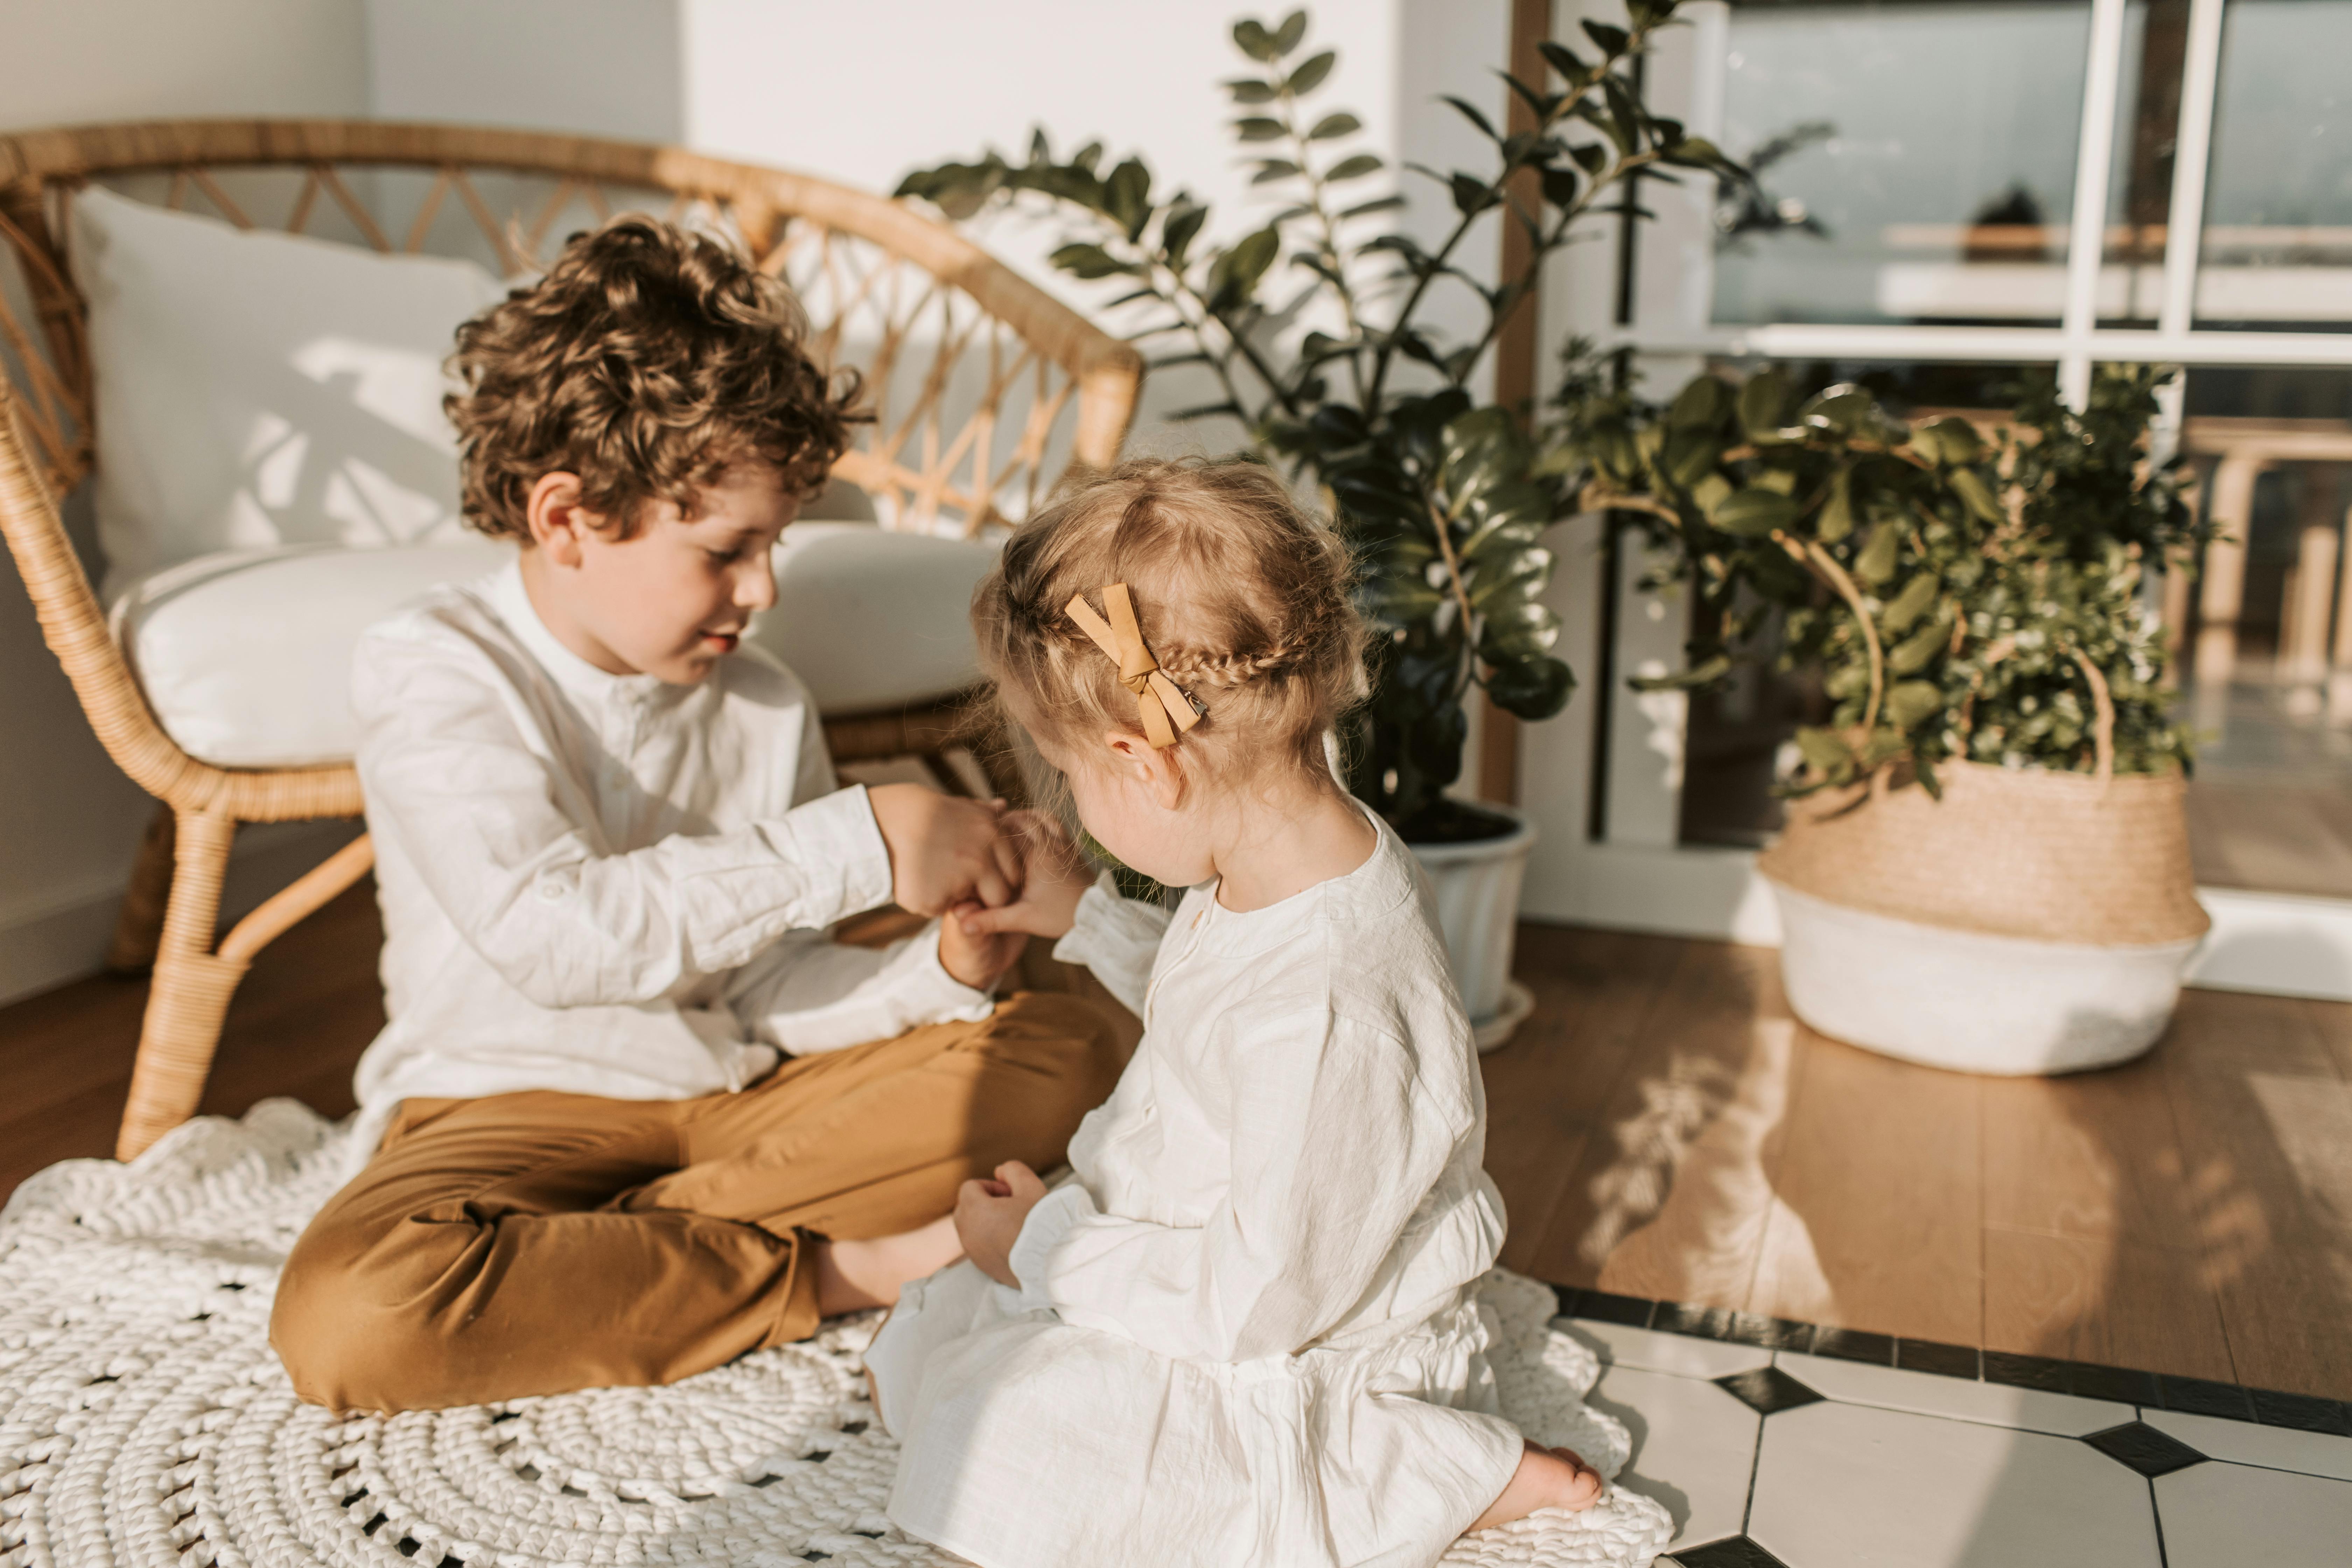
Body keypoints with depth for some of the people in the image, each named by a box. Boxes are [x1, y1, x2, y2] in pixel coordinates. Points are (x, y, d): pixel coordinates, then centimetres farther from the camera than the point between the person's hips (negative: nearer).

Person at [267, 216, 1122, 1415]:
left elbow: (768, 989, 4)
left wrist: (940, 970, -16)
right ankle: (832, 1267, -19)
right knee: (347, 1315, -35)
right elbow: (547, 933, -28)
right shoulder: (435, 671, -12)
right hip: (512, 1107, -4)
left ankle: (589, 1250, -18)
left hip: (742, 1093, 5)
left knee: (1062, 1049, -12)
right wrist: (852, 846, -29)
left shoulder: (764, 707, 4)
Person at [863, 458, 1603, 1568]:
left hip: (1303, 1366, -9)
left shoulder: (1325, 1019, -39)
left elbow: (1266, 1297, -30)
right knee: (919, 1359, 15)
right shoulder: (1294, 862, -9)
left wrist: (1048, 1247, -18)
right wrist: (1082, 917, 15)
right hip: (1202, 1263, 9)